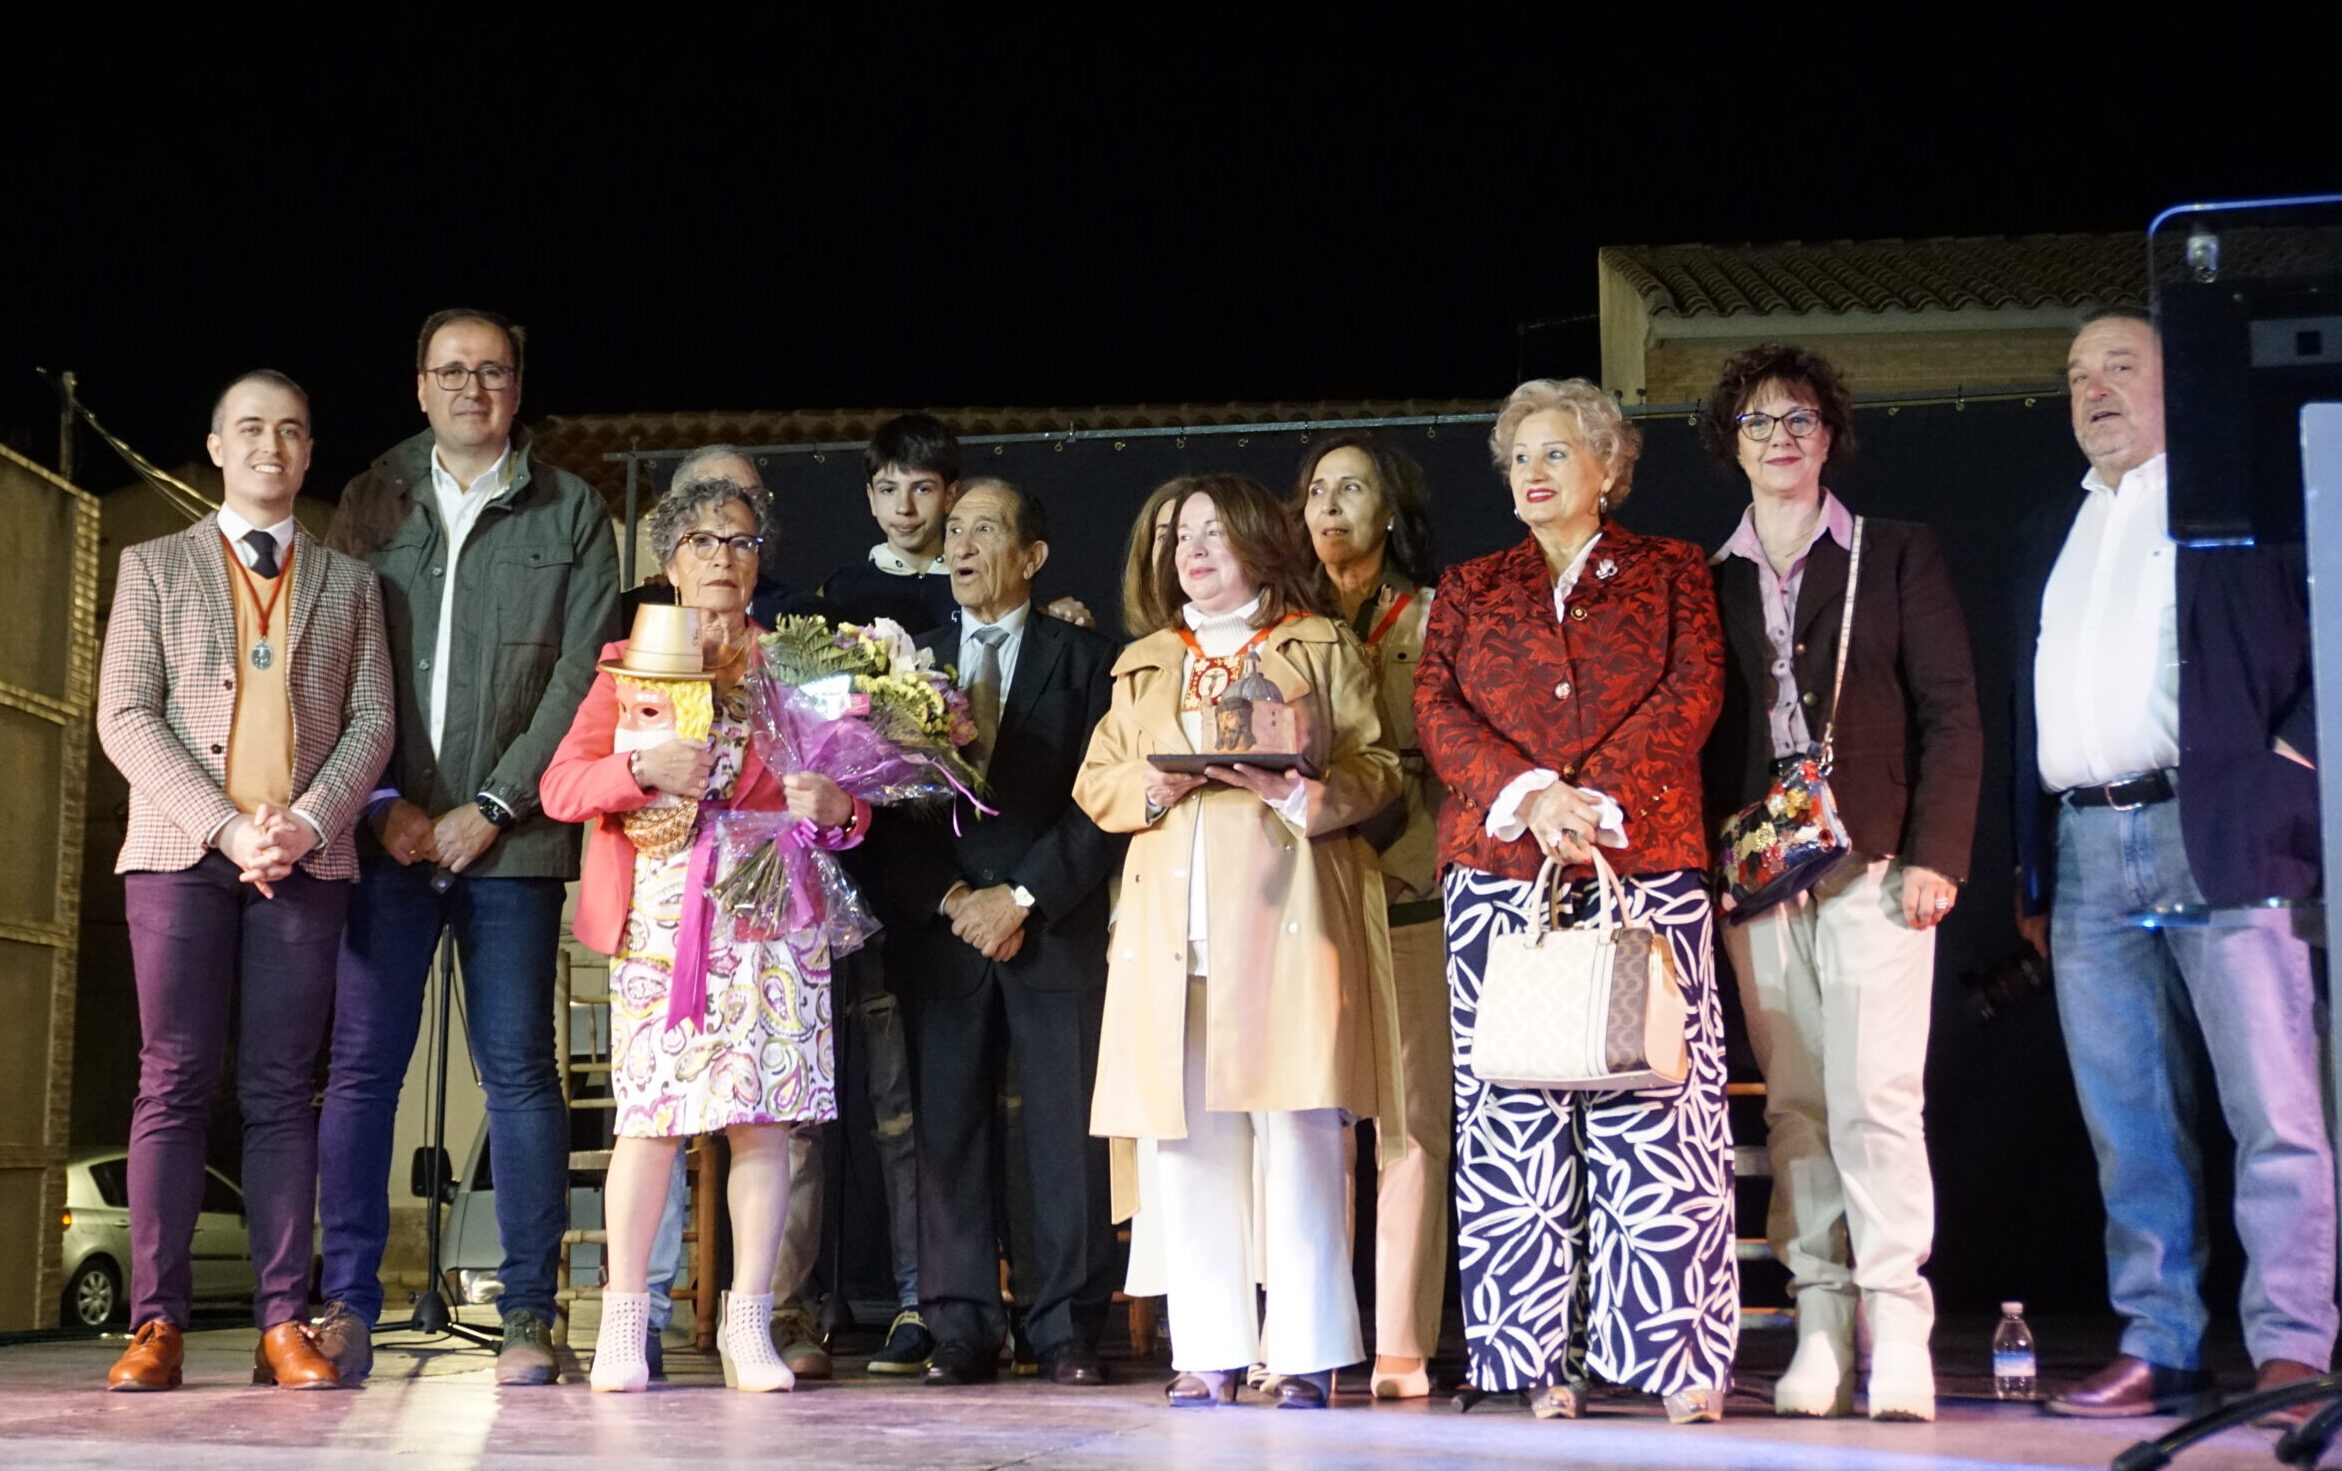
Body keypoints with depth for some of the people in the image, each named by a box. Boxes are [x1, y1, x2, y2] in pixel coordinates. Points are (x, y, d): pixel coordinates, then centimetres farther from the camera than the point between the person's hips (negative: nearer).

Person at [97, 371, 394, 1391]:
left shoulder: (349, 584, 18)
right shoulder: (154, 568, 14)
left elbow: (372, 720, 8)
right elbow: (125, 717, 3)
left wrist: (307, 820, -11)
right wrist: (224, 824, -11)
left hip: (308, 857, 1)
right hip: (180, 850, -1)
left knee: (282, 1087, -1)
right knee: (174, 1083, -4)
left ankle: (284, 1326, -2)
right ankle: (157, 1324, -4)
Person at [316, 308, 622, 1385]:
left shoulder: (571, 515, 8)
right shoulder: (371, 504, 13)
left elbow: (581, 675, 0)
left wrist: (491, 807, -8)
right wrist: (384, 801, -5)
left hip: (513, 837, -1)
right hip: (389, 832, 2)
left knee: (519, 1070, -1)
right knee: (362, 1064, -1)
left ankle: (527, 1315, 3)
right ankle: (348, 1307, 5)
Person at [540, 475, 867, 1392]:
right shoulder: (630, 663, 12)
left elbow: (850, 798, 10)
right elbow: (560, 785, 1)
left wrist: (836, 808, -13)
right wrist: (642, 770, -17)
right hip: (660, 919, -1)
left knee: (762, 1118, -2)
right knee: (652, 1115, -6)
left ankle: (748, 1326, 6)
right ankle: (624, 1323, 5)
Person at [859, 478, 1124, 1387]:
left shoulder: (1085, 660, 6)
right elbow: (890, 806, 8)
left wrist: (1023, 897, -10)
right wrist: (952, 898, -5)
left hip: (1055, 928, -2)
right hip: (939, 925, 2)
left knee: (1067, 1130, -2)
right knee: (948, 1124, 0)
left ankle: (1066, 1330, 3)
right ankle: (960, 1329, 5)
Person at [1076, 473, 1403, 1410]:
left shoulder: (1321, 648, 12)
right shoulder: (1143, 664, 23)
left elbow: (1377, 769, 4)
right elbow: (1095, 783, 17)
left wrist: (1297, 791, -14)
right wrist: (1152, 788, -4)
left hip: (1288, 911, -3)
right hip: (1174, 918, 4)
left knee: (1299, 1130, -8)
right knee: (1186, 1136, -1)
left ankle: (1307, 1352, -3)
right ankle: (1207, 1352, 5)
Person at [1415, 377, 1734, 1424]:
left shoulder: (1670, 573, 15)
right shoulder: (1469, 588, 20)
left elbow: (1692, 694, 0)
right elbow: (1436, 708, 6)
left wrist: (1595, 801, -12)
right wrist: (1529, 798, -10)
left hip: (1643, 862, -2)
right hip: (1496, 870, 2)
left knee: (1650, 1107, -8)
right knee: (1511, 1113, -3)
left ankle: (1675, 1357, -5)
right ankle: (1535, 1357, 2)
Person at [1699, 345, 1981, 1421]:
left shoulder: (1896, 556, 8)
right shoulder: (1710, 582, 15)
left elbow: (1951, 713, 3)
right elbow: (1696, 732, 12)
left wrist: (1935, 854, -6)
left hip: (1873, 861, -3)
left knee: (1875, 1097, -10)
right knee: (1794, 1105, 2)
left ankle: (1896, 1331, -6)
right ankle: (1821, 1325, 5)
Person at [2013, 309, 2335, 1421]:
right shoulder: (2049, 535, 23)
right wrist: (2029, 870, 16)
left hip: (2221, 835, -5)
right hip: (2086, 854, 5)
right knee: (2129, 1128, 6)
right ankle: (2157, 1350, 11)